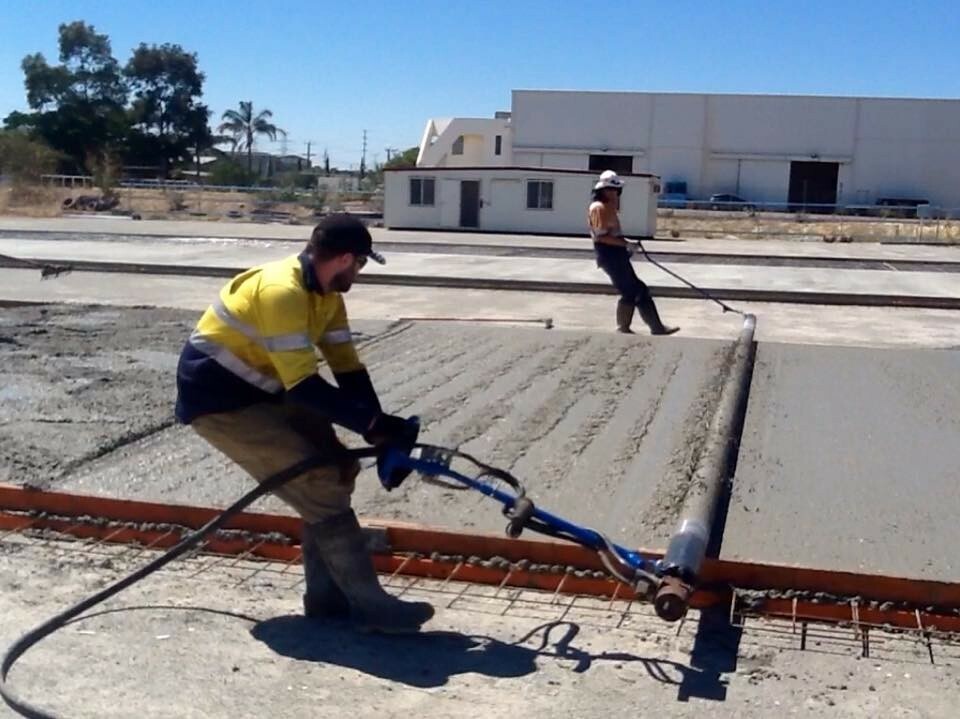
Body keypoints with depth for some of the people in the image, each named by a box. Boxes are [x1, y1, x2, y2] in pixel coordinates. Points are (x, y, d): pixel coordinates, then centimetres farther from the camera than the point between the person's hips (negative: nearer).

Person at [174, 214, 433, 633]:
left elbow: (348, 368, -1)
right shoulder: (282, 292, -28)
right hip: (217, 399, -9)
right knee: (319, 486, -14)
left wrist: (381, 430, -12)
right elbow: (304, 386, -31)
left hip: (259, 391, 10)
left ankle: (327, 596, 14)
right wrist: (372, 423, -27)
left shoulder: (327, 295, 3)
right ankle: (369, 605, -8)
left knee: (335, 471, 4)